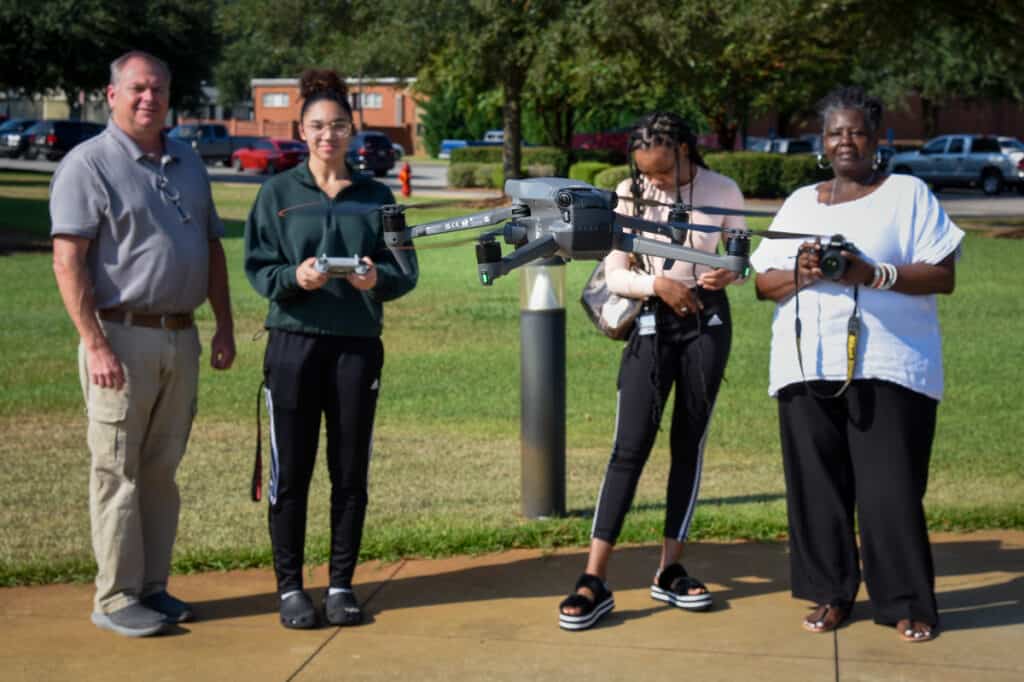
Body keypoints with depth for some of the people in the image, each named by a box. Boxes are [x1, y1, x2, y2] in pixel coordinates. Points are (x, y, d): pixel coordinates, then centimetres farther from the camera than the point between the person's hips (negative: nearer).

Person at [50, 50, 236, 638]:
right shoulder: (89, 164, -6)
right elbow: (68, 262, -13)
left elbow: (213, 247, 19)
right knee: (118, 473, 0)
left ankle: (153, 588, 21)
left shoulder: (188, 163, 14)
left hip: (181, 337, 6)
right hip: (123, 335, -6)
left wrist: (225, 325, 11)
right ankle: (117, 599, 8)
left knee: (162, 471, 11)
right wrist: (95, 344, -19)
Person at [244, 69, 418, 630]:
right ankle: (290, 587, 14)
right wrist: (294, 277, -21)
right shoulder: (278, 194, 5)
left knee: (351, 472, 6)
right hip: (294, 341, -1)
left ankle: (342, 584, 18)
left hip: (357, 346, 2)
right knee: (290, 471, 2)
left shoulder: (376, 197, 9)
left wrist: (377, 278, -17)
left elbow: (405, 271, 5)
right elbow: (257, 268, 0)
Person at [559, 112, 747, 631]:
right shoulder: (630, 193, -5)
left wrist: (729, 273, -16)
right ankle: (595, 580, -8)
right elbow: (614, 275, -5)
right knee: (630, 447, -8)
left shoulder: (723, 192, -4)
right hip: (651, 323, -1)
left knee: (689, 445, 6)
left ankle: (669, 572, 15)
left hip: (707, 321, 1)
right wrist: (658, 284, -22)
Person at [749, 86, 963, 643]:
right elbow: (763, 282, 12)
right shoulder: (800, 203, 17)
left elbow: (944, 276, -3)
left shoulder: (908, 194, 6)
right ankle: (831, 593, 16)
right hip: (808, 367, 4)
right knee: (816, 485, 4)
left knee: (891, 487, -4)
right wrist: (801, 274, -9)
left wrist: (872, 274, -16)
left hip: (888, 367, -3)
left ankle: (907, 602, 7)